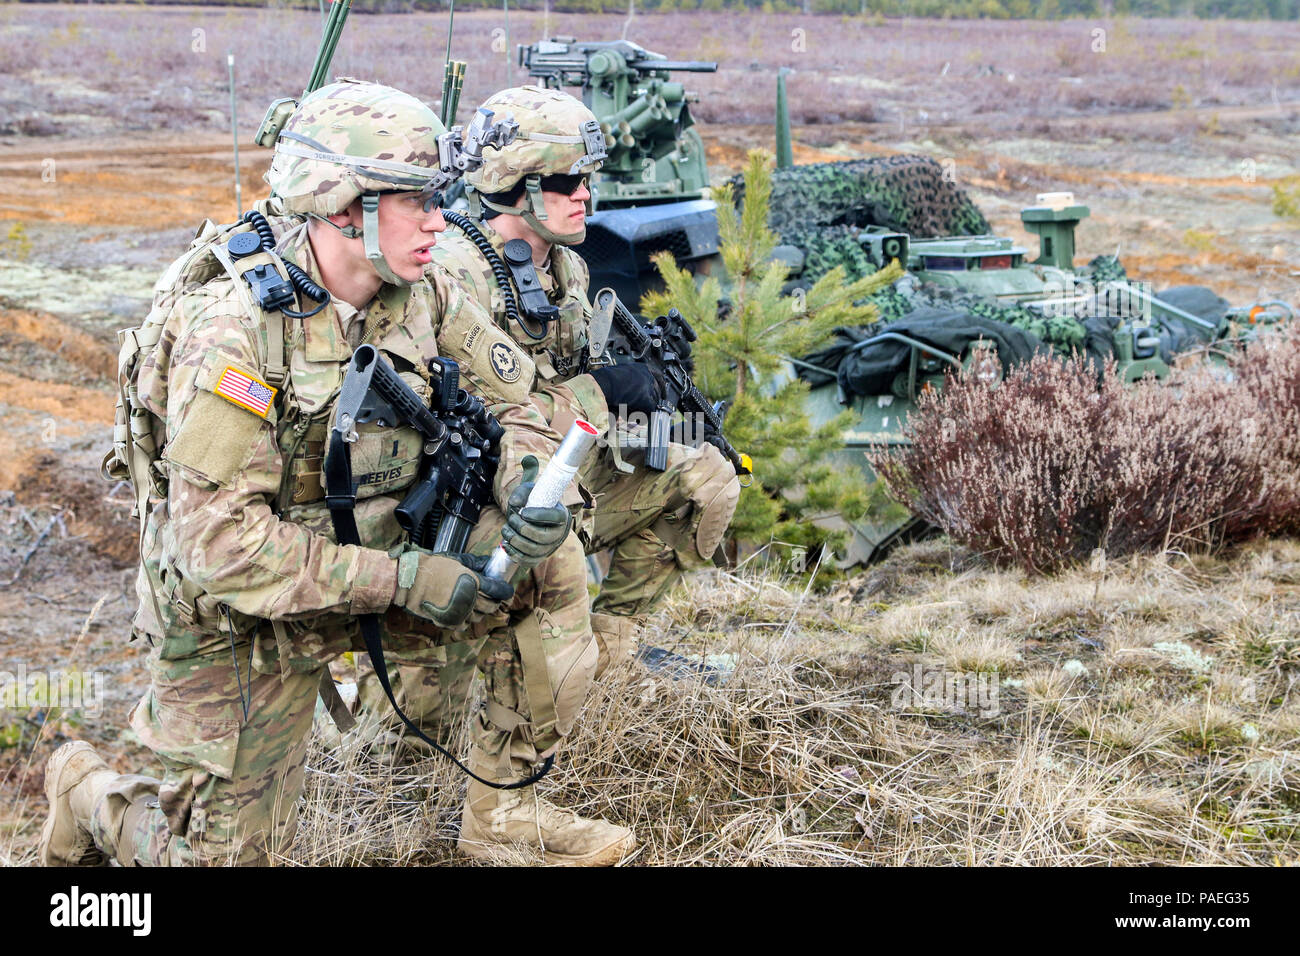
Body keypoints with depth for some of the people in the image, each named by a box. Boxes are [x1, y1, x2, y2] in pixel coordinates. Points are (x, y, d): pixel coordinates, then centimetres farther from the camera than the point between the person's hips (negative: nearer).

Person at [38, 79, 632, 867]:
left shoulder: (419, 301, -8)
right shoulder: (233, 332, -28)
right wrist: (400, 580, -31)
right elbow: (217, 542, -30)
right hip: (240, 621, -6)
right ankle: (88, 790, 32)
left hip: (365, 573, 6)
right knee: (230, 851, 0)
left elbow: (512, 409, 2)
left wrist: (534, 491, -22)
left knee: (546, 559, -6)